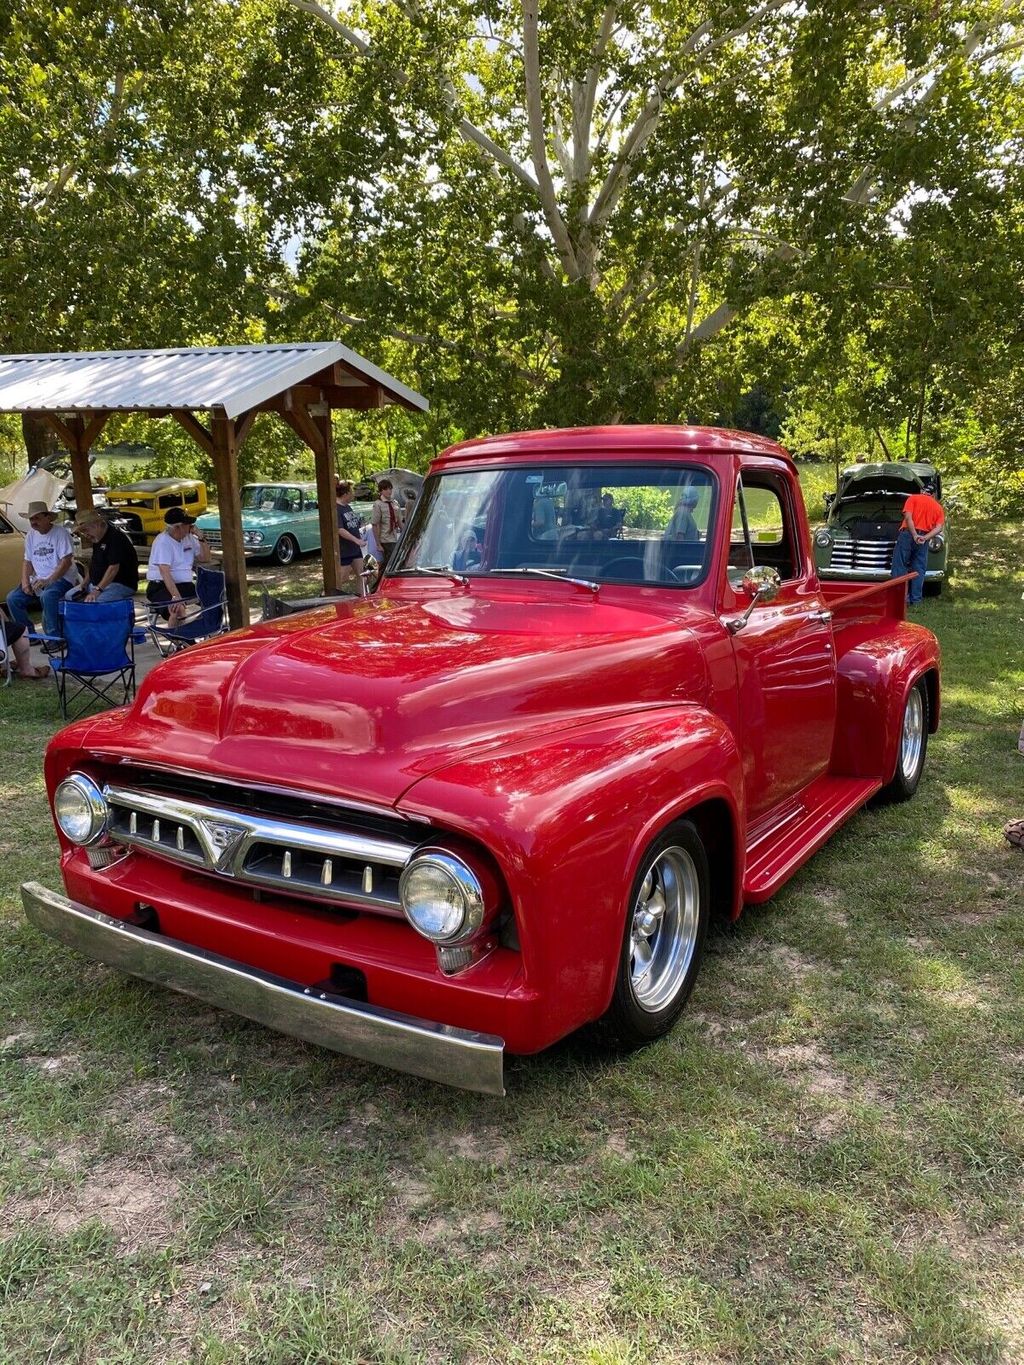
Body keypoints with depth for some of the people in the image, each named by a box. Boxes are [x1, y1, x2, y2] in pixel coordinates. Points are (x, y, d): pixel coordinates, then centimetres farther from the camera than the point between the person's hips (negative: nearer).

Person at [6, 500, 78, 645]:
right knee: (12, 598, -9)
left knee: (47, 596, -37)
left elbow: (66, 561, -17)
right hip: (39, 580, 7)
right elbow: (27, 561, 15)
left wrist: (48, 581, -23)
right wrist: (25, 582, -3)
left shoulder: (60, 533, -10)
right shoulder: (31, 535, 11)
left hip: (62, 578, -7)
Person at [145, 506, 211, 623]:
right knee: (179, 609, -37)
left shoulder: (189, 538, 10)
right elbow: (165, 572, -25)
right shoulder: (163, 542, -14)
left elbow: (205, 559, 15)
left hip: (186, 586, 7)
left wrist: (201, 538, 1)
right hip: (161, 587, -7)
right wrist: (176, 596, -38)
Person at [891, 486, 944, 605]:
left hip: (907, 534, -3)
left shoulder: (913, 498, 7)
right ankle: (915, 599, 10)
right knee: (918, 569, 10)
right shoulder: (938, 507, 16)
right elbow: (939, 528, -1)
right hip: (923, 539, 3)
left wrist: (915, 535, -16)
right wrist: (925, 538, -12)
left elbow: (908, 517, -10)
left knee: (900, 566, 2)